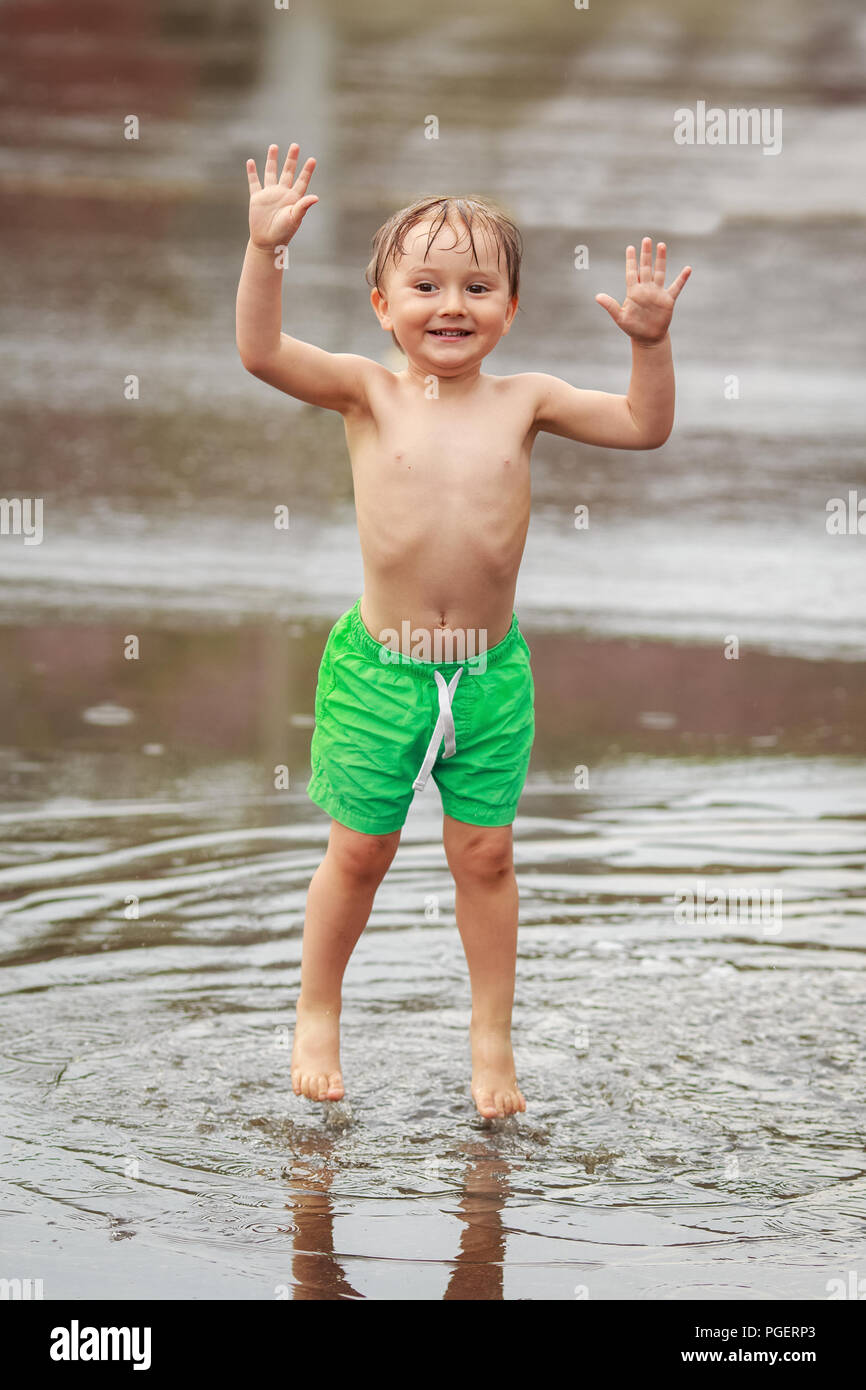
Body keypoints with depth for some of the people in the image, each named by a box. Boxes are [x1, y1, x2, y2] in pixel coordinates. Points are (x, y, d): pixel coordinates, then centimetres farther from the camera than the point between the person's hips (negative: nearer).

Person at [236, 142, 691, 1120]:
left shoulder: (522, 402, -1)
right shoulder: (367, 393, -8)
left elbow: (644, 426, 1)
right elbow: (261, 352, -21)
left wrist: (650, 340, -14)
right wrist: (266, 249, -33)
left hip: (490, 673, 2)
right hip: (377, 667, -2)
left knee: (485, 856, 10)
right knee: (359, 852, 10)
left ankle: (491, 1037, 25)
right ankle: (317, 1018, 30)